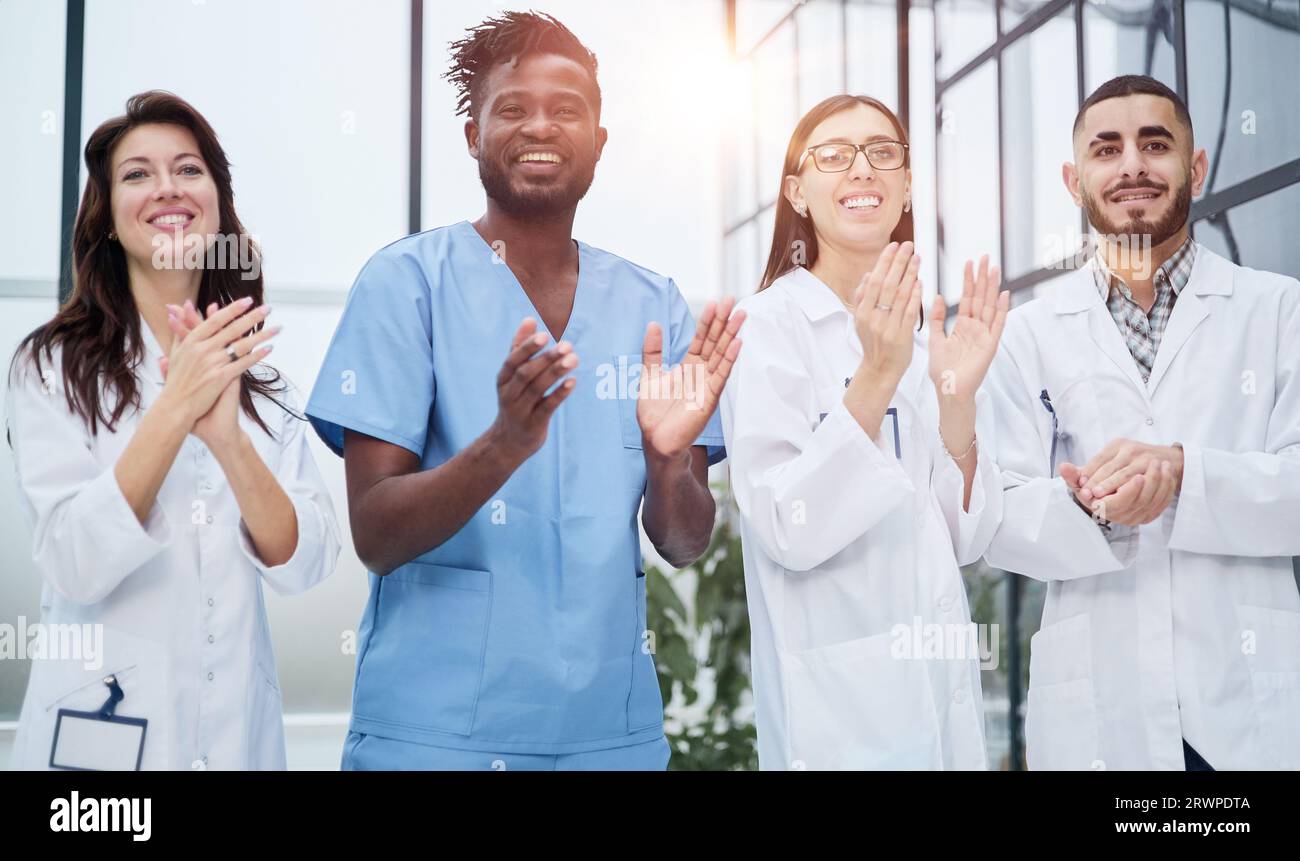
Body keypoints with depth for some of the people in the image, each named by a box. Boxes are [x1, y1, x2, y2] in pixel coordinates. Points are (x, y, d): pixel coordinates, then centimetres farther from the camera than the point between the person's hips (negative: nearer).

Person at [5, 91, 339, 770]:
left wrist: (228, 437, -24)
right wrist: (175, 408, -26)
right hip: (100, 728, -3)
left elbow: (303, 566, -8)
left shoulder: (256, 372, 4)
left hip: (239, 727, 3)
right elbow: (75, 568, -17)